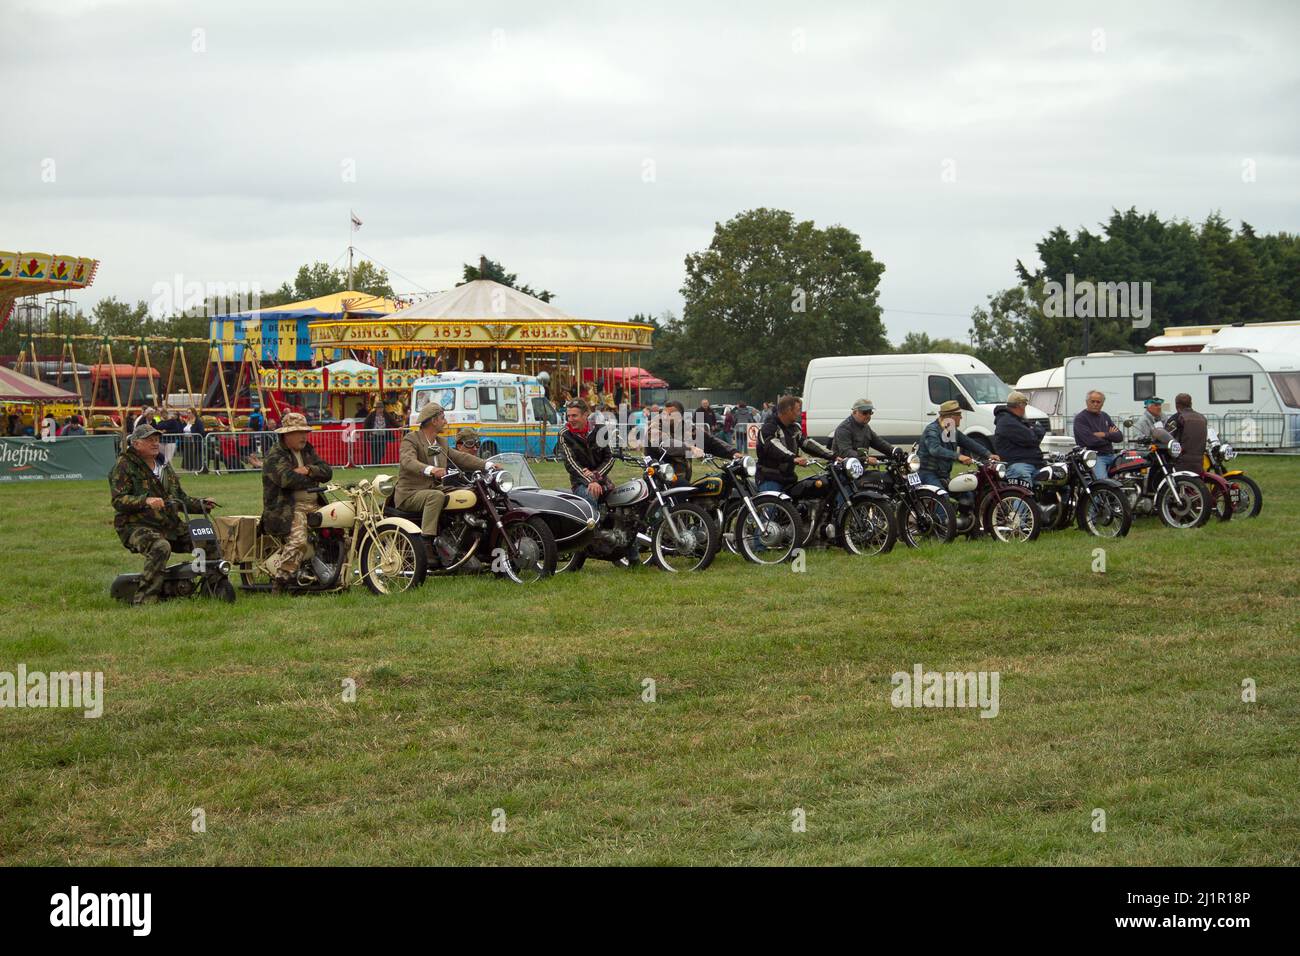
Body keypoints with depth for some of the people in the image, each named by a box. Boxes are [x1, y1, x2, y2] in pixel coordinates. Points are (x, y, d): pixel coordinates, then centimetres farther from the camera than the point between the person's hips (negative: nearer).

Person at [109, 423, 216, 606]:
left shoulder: (164, 467, 21)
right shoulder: (124, 465, -1)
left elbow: (181, 498, 25)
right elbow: (119, 501, -12)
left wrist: (200, 503, 7)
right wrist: (145, 501, -27)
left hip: (170, 525, 7)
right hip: (136, 527, -7)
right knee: (160, 548, -38)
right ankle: (144, 600, -36)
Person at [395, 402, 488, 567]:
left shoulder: (441, 443, 19)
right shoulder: (410, 439, -8)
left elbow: (460, 457, 15)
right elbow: (408, 461, -27)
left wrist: (487, 465, 1)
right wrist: (429, 470, -46)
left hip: (433, 489, 8)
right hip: (409, 494, -8)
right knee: (437, 496, -35)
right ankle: (427, 541, -41)